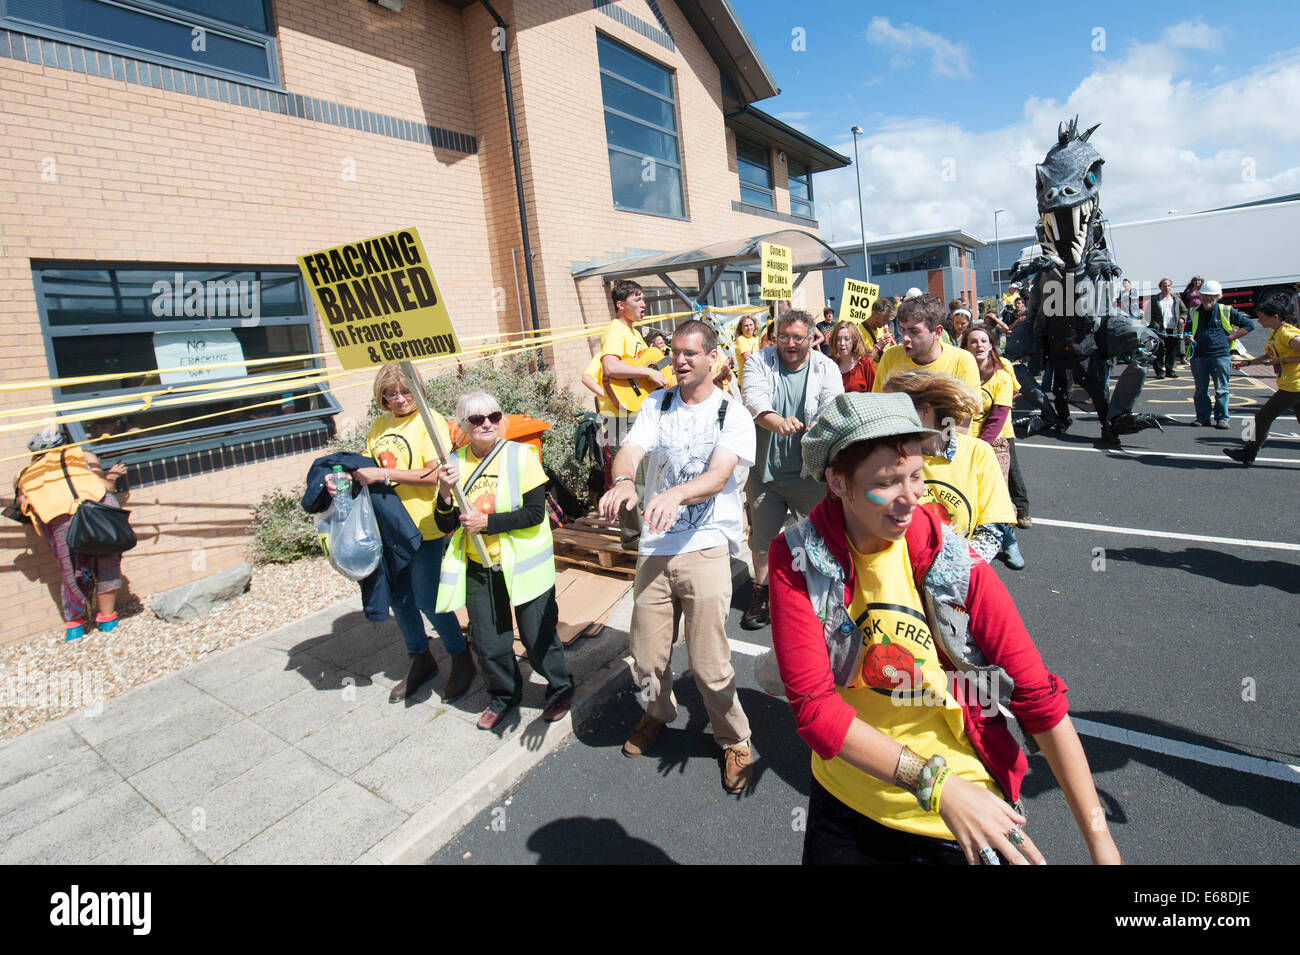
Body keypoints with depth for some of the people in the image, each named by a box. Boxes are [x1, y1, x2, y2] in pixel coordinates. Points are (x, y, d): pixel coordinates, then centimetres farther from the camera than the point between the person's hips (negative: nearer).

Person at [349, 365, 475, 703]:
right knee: (398, 598, 15)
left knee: (426, 599, -2)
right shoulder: (380, 426, 10)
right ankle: (419, 661, 35)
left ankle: (461, 659, 20)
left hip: (425, 525, -7)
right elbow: (368, 467, 18)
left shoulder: (430, 421, -10)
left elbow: (434, 474, -20)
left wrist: (384, 475, -22)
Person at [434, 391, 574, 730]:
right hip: (478, 568, 4)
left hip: (524, 564, -3)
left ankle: (560, 689, 32)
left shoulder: (521, 455, -10)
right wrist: (445, 494, -17)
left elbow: (536, 513, -16)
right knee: (487, 642, 13)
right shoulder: (456, 463, 1)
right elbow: (446, 525, 1)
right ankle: (504, 694, 39)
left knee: (537, 635, 5)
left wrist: (487, 522, -20)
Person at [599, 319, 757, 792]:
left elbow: (718, 475, -17)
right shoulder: (657, 405, 9)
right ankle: (658, 712, 45)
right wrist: (623, 481, -31)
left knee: (709, 664, -2)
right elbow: (630, 450, -6)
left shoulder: (733, 415, -1)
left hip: (706, 548, -3)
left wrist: (676, 494, -37)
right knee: (646, 657, 12)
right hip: (654, 548, 4)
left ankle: (735, 739, 26)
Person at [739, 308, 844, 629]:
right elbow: (754, 398, -21)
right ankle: (762, 594, 33)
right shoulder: (759, 362, -2)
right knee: (762, 537, 13)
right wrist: (776, 421, -42)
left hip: (811, 472, 0)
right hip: (765, 470, 1)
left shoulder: (826, 368, -1)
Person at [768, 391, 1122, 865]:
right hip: (844, 806, 1)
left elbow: (1040, 700, -10)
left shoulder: (957, 566, -16)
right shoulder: (796, 559, -18)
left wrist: (1100, 840, -14)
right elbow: (812, 702, -23)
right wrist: (934, 782, -31)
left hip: (968, 813, 0)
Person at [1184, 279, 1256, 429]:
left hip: (1220, 356, -2)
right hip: (1198, 356, 2)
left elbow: (1249, 325, 10)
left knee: (1221, 390, 1)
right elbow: (1186, 333, 18)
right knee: (1200, 390, 7)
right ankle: (1203, 417, 14)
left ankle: (1222, 418, 7)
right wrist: (1188, 337, -5)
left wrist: (1231, 337, 1)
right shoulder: (1194, 312, 12)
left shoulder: (1226, 312, 5)